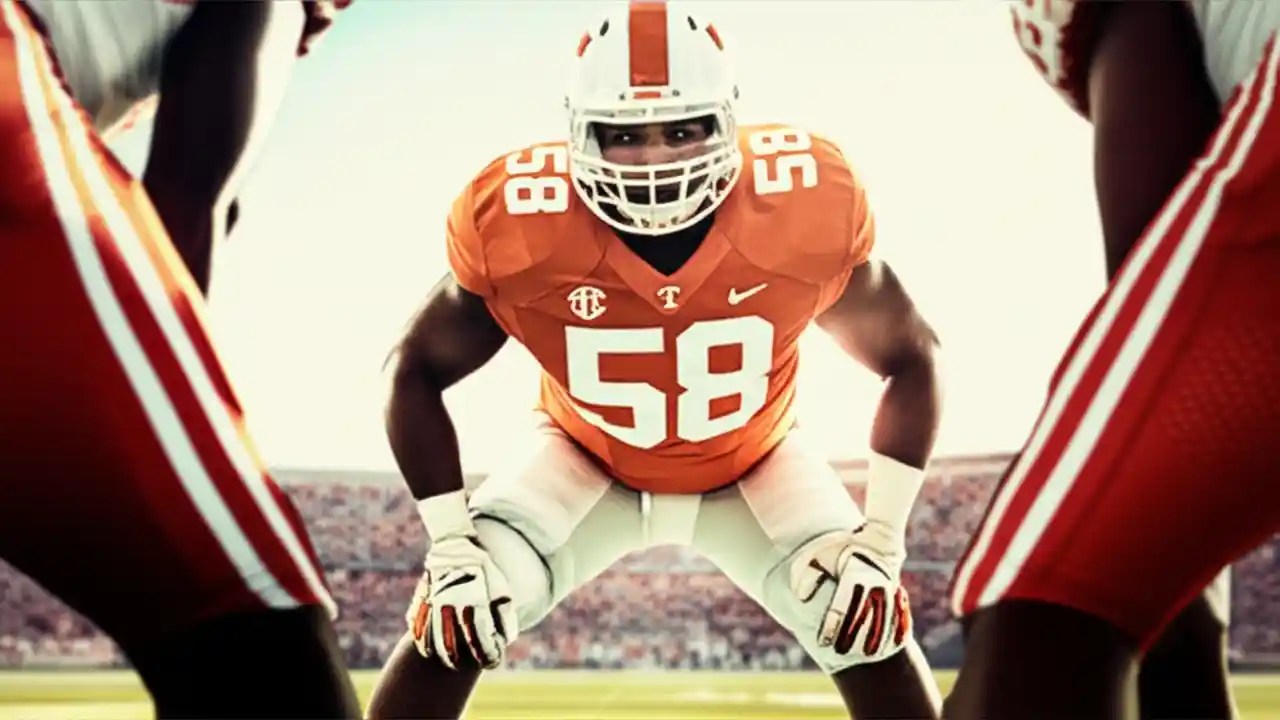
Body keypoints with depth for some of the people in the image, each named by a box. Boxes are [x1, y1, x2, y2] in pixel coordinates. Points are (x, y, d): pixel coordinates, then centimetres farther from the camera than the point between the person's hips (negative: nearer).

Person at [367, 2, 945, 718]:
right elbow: (416, 373, -12)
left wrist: (880, 540, -19)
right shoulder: (516, 225, -31)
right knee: (454, 620, -18)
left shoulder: (807, 208, -31)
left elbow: (909, 357, -13)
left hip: (756, 466, 1)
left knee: (870, 619, -19)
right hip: (584, 461, 0)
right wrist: (452, 543, -20)